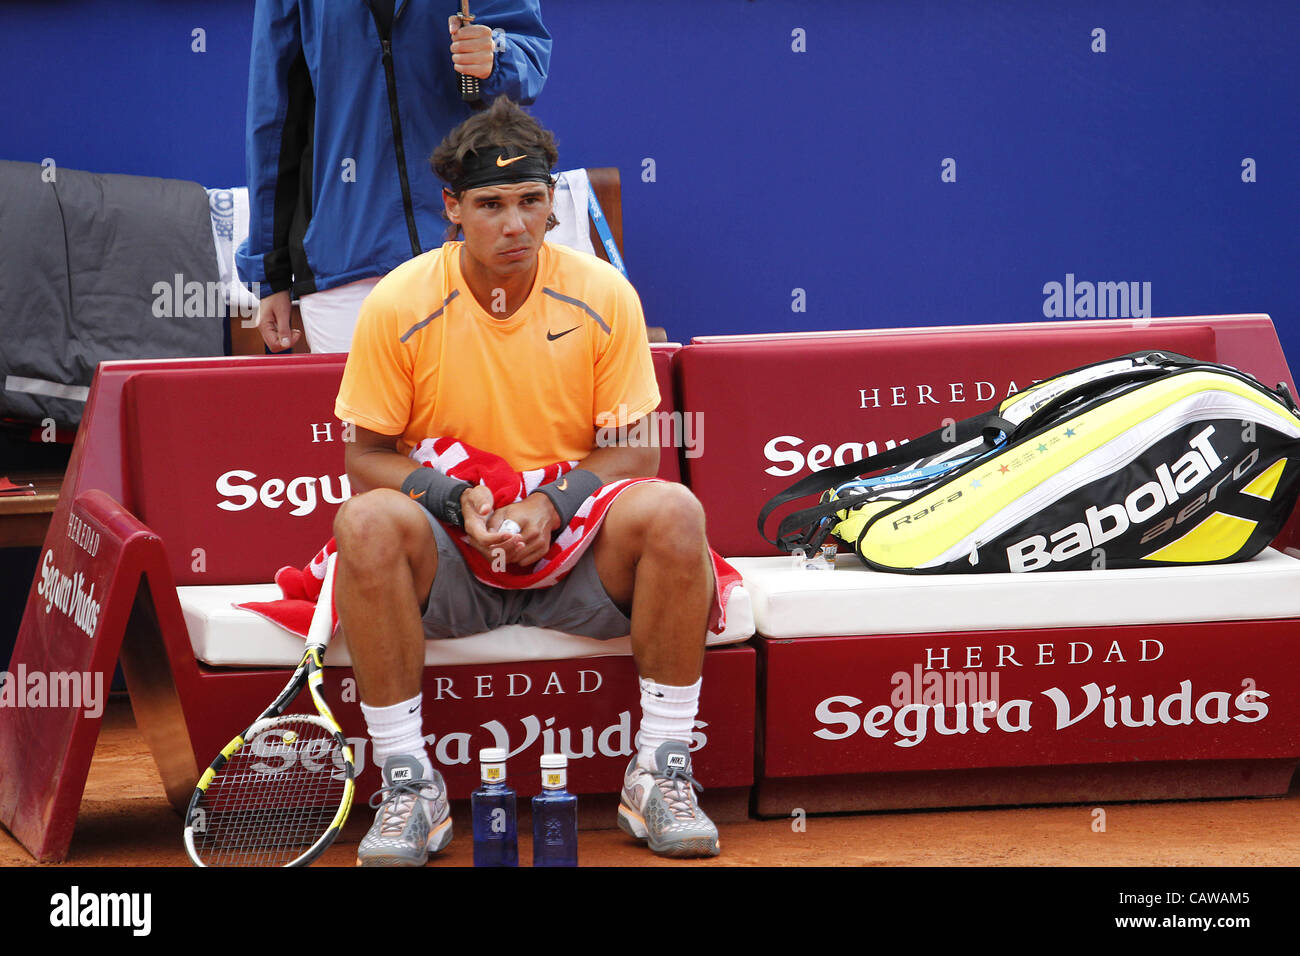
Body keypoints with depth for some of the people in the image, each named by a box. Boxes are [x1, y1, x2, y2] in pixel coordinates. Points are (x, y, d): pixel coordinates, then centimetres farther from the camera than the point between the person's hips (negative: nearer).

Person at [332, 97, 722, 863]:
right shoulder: (398, 305, -6)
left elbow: (636, 453, 0)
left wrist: (553, 502, -19)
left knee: (673, 511, -29)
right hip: (448, 569, -1)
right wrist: (454, 499, -19)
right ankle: (409, 785, -23)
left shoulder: (603, 296, -3)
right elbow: (366, 456, 0)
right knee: (367, 520, -32)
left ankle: (661, 771, -16)